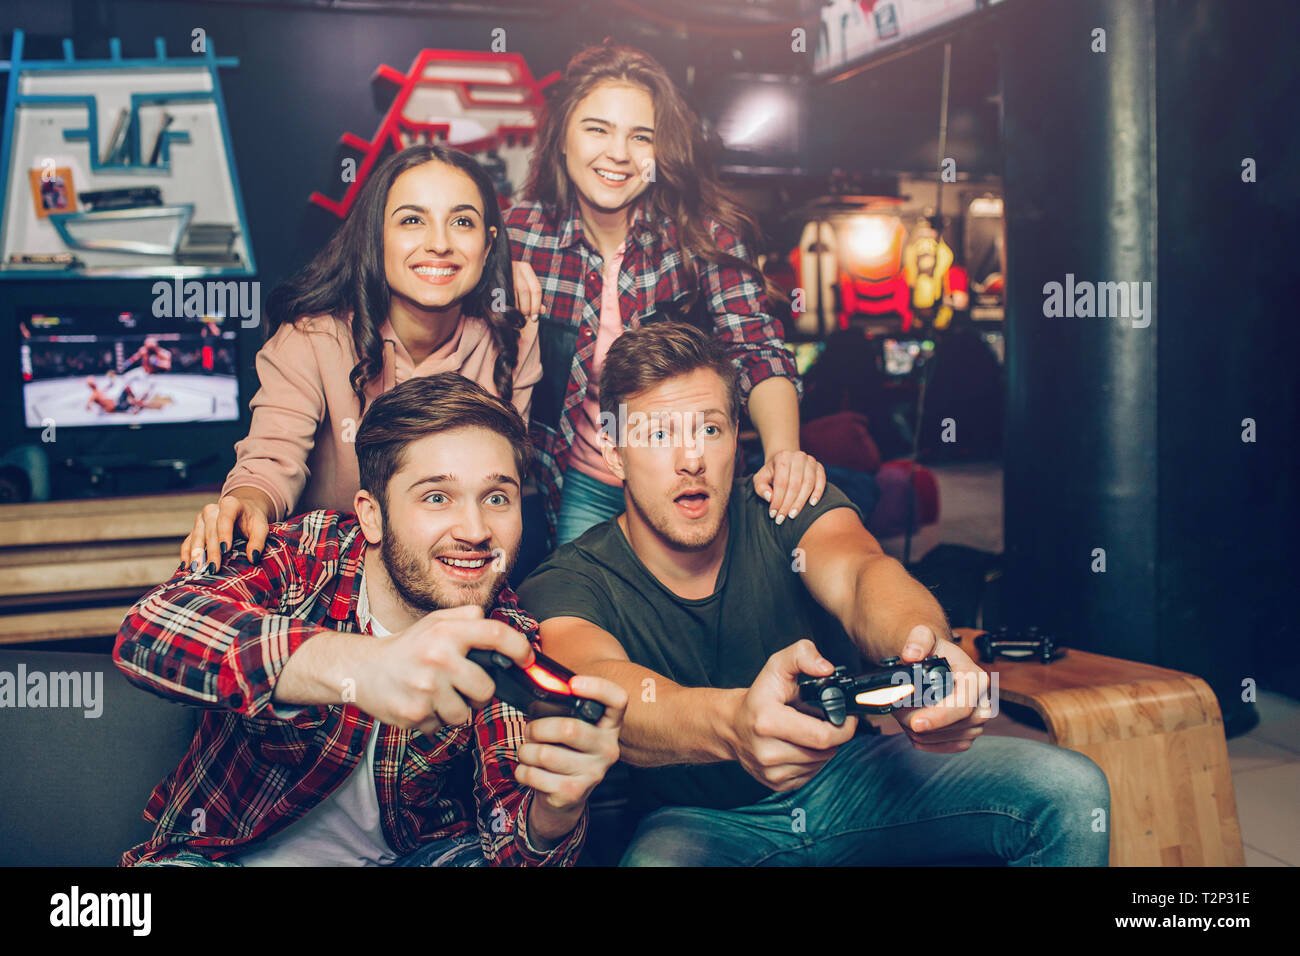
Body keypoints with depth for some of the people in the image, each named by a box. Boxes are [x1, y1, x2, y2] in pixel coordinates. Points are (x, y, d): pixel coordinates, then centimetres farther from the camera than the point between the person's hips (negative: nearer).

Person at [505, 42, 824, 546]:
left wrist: (783, 450, -42)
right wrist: (499, 273, -20)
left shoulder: (703, 232, -15)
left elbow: (757, 351, -23)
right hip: (581, 486, 1)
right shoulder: (524, 230, -10)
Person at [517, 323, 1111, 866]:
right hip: (701, 818, -2)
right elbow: (600, 688, -37)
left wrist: (921, 645, -54)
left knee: (1069, 789, -16)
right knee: (656, 860, -39)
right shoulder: (563, 587, -15)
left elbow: (858, 574, -29)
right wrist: (732, 721, -60)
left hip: (845, 773, 3)